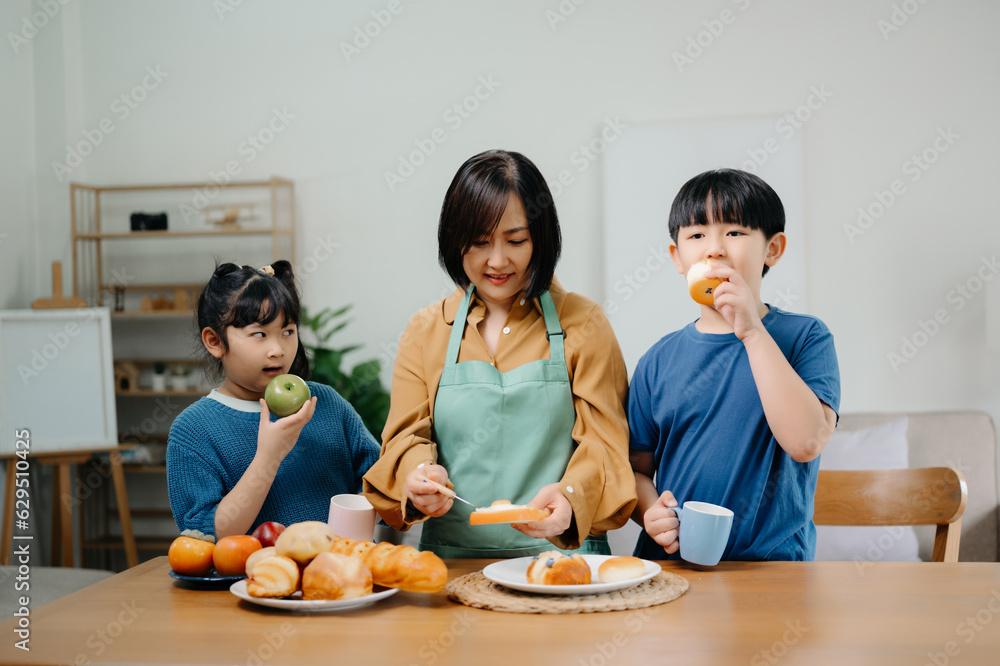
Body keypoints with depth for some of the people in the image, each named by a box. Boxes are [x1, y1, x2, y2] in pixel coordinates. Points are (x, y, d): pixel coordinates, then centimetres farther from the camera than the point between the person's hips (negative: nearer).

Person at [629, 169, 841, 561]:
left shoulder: (805, 337, 1)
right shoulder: (659, 360, 9)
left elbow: (806, 442, -15)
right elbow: (637, 467, 13)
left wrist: (752, 331, -15)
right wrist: (651, 513, -10)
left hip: (770, 562, -2)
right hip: (670, 561, 3)